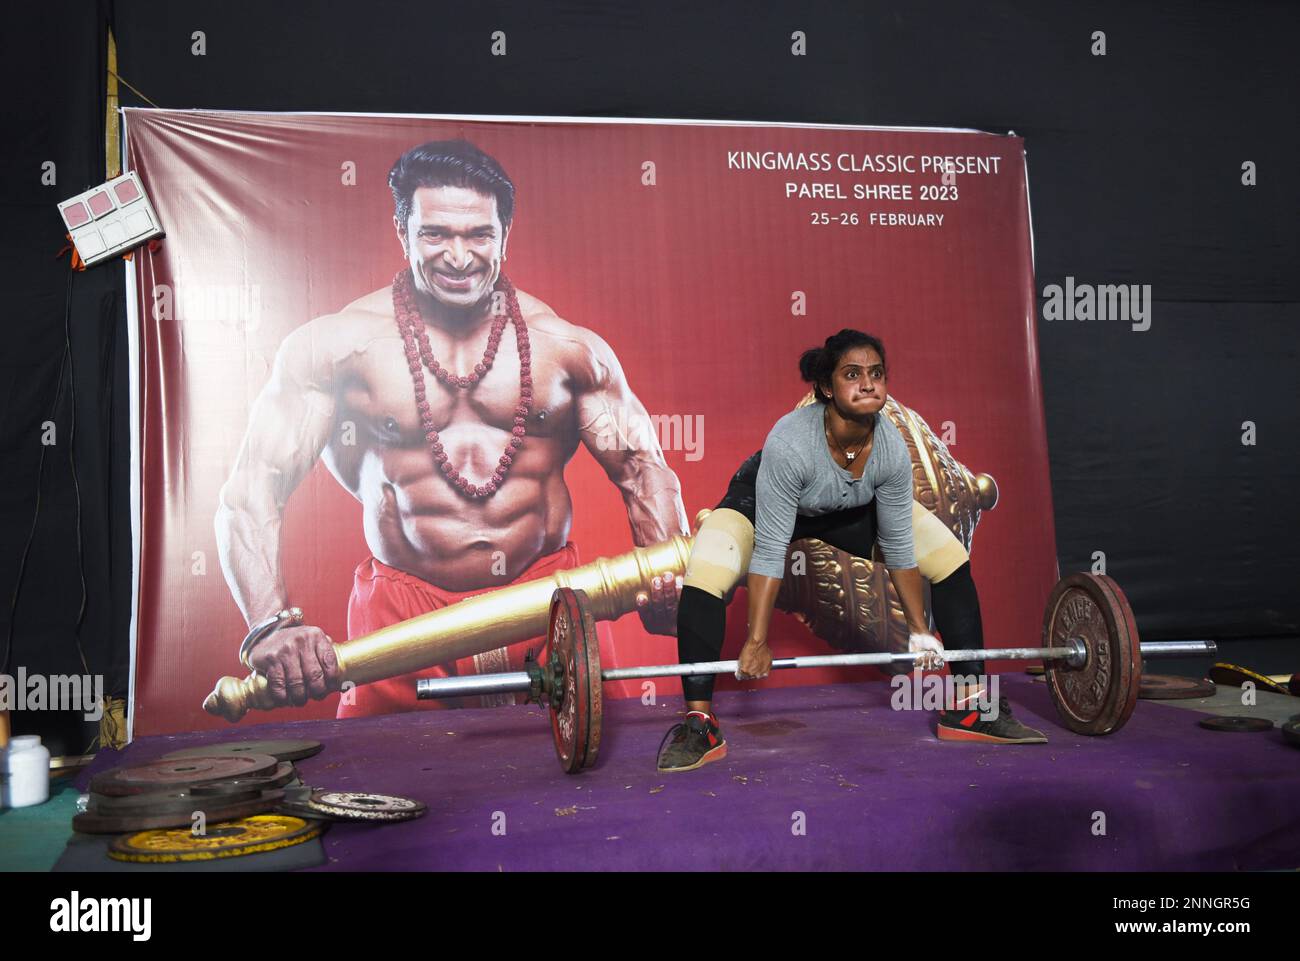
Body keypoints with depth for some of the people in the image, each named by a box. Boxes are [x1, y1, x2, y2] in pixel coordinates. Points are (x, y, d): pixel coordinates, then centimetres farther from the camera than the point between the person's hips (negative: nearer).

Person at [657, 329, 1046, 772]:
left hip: (853, 510, 4)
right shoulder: (789, 442, -40)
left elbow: (899, 545, -14)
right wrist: (757, 641, -30)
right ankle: (700, 726, -21)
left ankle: (969, 707, 4)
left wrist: (919, 629, -10)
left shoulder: (892, 448, -27)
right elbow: (770, 549, -34)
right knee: (704, 581, -31)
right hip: (763, 503, -4)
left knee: (952, 560, -6)